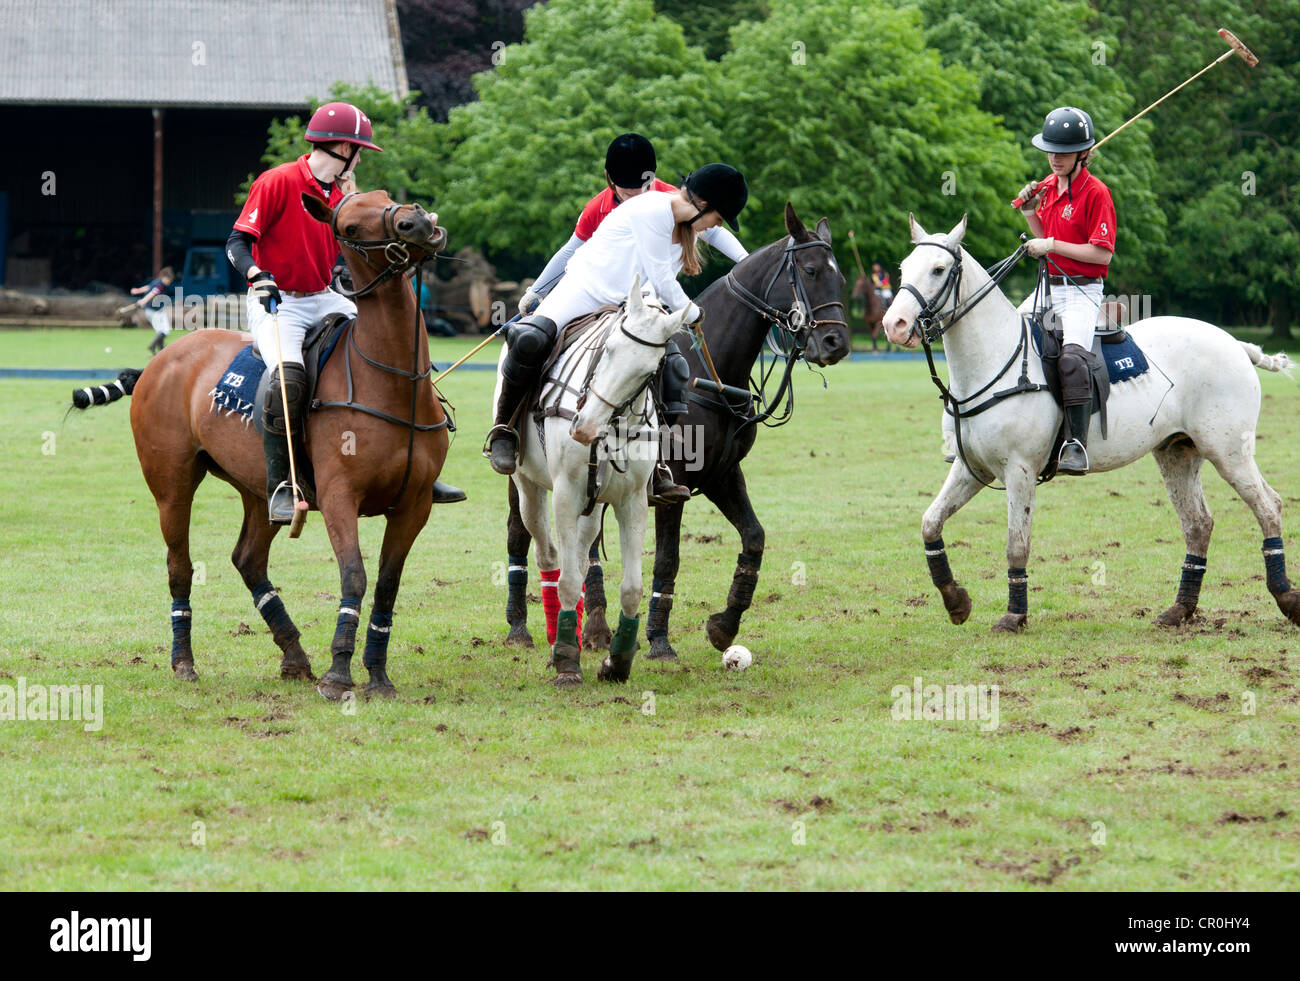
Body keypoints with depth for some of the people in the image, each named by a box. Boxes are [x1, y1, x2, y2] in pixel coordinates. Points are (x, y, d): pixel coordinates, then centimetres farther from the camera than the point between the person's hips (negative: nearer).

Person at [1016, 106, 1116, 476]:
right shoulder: (1047, 188, 12)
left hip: (1082, 291, -8)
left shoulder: (1095, 192, -11)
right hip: (1049, 288, 8)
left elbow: (1102, 253, -16)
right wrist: (1030, 214, 3)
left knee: (1072, 356, -30)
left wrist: (1052, 245, -19)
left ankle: (1076, 444, -33)